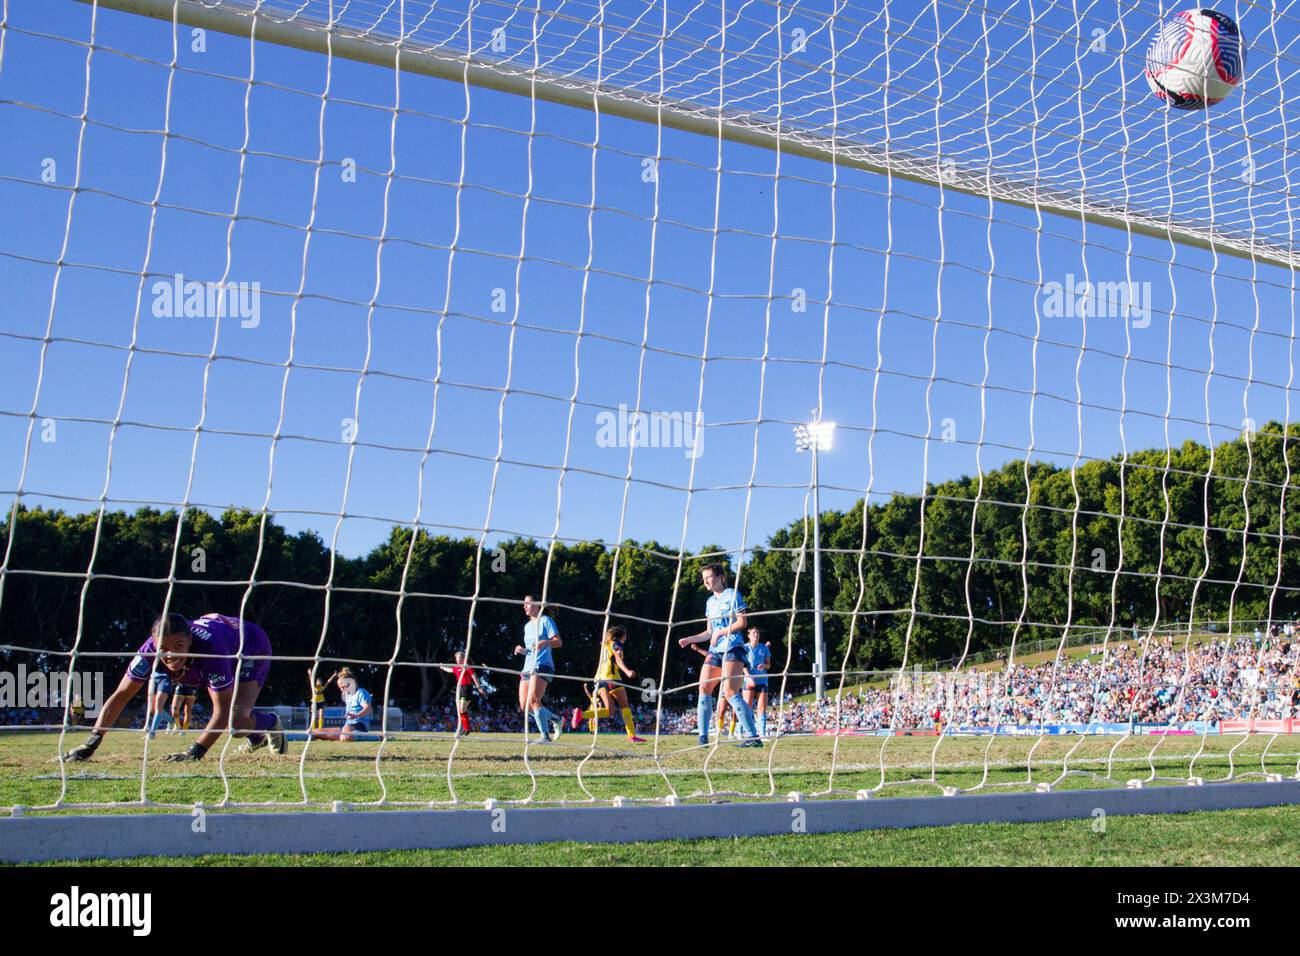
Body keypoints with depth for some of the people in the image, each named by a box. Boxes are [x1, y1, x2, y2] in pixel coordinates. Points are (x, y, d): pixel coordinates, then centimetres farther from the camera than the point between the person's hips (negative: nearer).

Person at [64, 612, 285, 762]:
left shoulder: (210, 650, -46)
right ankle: (257, 736, 49)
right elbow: (120, 696, -26)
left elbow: (223, 710, -44)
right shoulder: (151, 651, -33)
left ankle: (270, 723, 10)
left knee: (236, 722, -22)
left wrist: (194, 752, -53)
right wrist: (91, 742, -36)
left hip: (252, 647, -6)